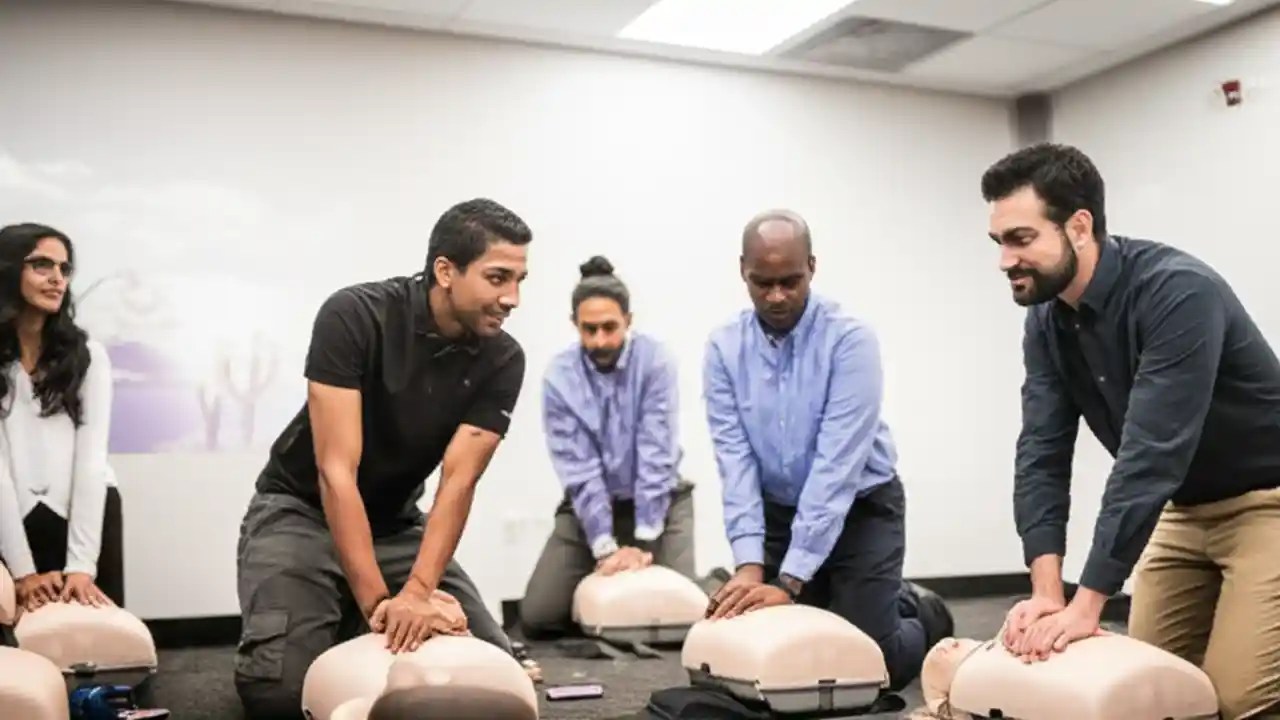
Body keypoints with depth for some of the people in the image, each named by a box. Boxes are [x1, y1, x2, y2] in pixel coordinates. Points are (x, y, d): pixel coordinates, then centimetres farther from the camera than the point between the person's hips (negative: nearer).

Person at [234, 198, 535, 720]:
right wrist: (378, 602, -33)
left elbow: (458, 482, -19)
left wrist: (418, 591, -34)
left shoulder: (502, 361, -13)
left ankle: (353, 638, 16)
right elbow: (337, 471, -28)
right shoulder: (355, 316, -24)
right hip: (301, 512, -4)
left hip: (397, 525, 4)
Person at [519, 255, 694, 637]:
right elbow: (579, 469, -17)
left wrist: (644, 542, -24)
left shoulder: (655, 361, -17)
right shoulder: (559, 376, -14)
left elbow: (657, 456, -20)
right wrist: (606, 548, -23)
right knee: (537, 615, -8)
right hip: (589, 505, 1)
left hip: (659, 500, -1)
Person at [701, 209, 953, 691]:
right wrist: (749, 564, -24)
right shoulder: (724, 348, -8)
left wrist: (790, 580, -30)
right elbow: (734, 460, -13)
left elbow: (837, 464, -26)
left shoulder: (849, 339, -21)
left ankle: (924, 618, 26)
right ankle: (897, 603, 30)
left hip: (862, 510, -4)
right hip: (777, 513, 4)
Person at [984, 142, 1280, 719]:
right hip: (1183, 509, 7)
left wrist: (1086, 604, -34)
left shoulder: (1177, 291, -30)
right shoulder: (1045, 320, -6)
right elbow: (1042, 453, -11)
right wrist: (1046, 592, -22)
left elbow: (1151, 454, -34)